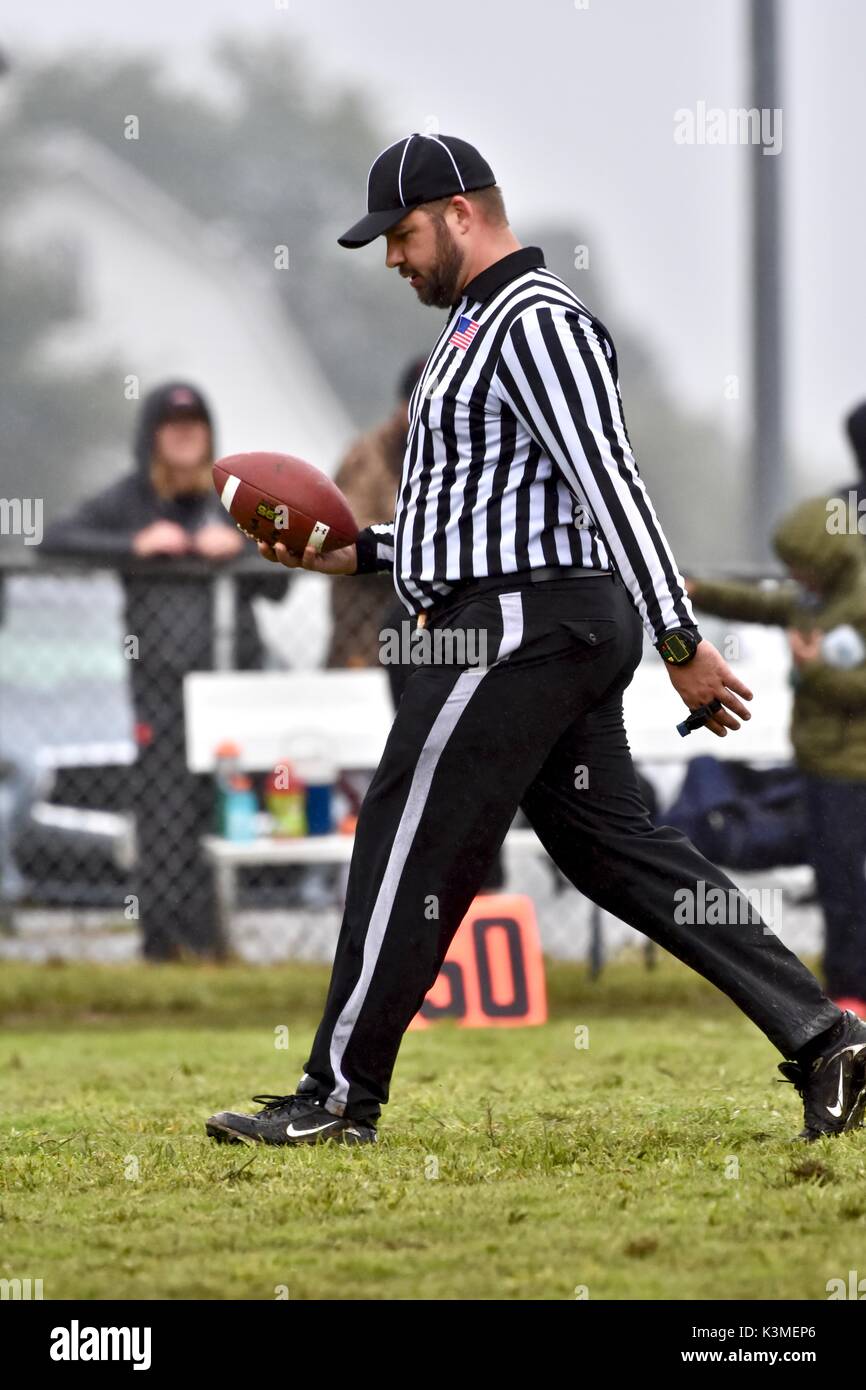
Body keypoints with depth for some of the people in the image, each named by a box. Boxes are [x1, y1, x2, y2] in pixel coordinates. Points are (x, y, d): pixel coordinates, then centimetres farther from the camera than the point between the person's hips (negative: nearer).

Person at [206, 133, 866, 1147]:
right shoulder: (480, 326, 21)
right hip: (561, 627, 11)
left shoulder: (536, 322, -12)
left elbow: (610, 485, -21)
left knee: (409, 845, -5)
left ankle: (340, 1096, 2)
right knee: (609, 843, 8)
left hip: (520, 626, -11)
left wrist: (681, 643, -26)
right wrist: (358, 554, 18)